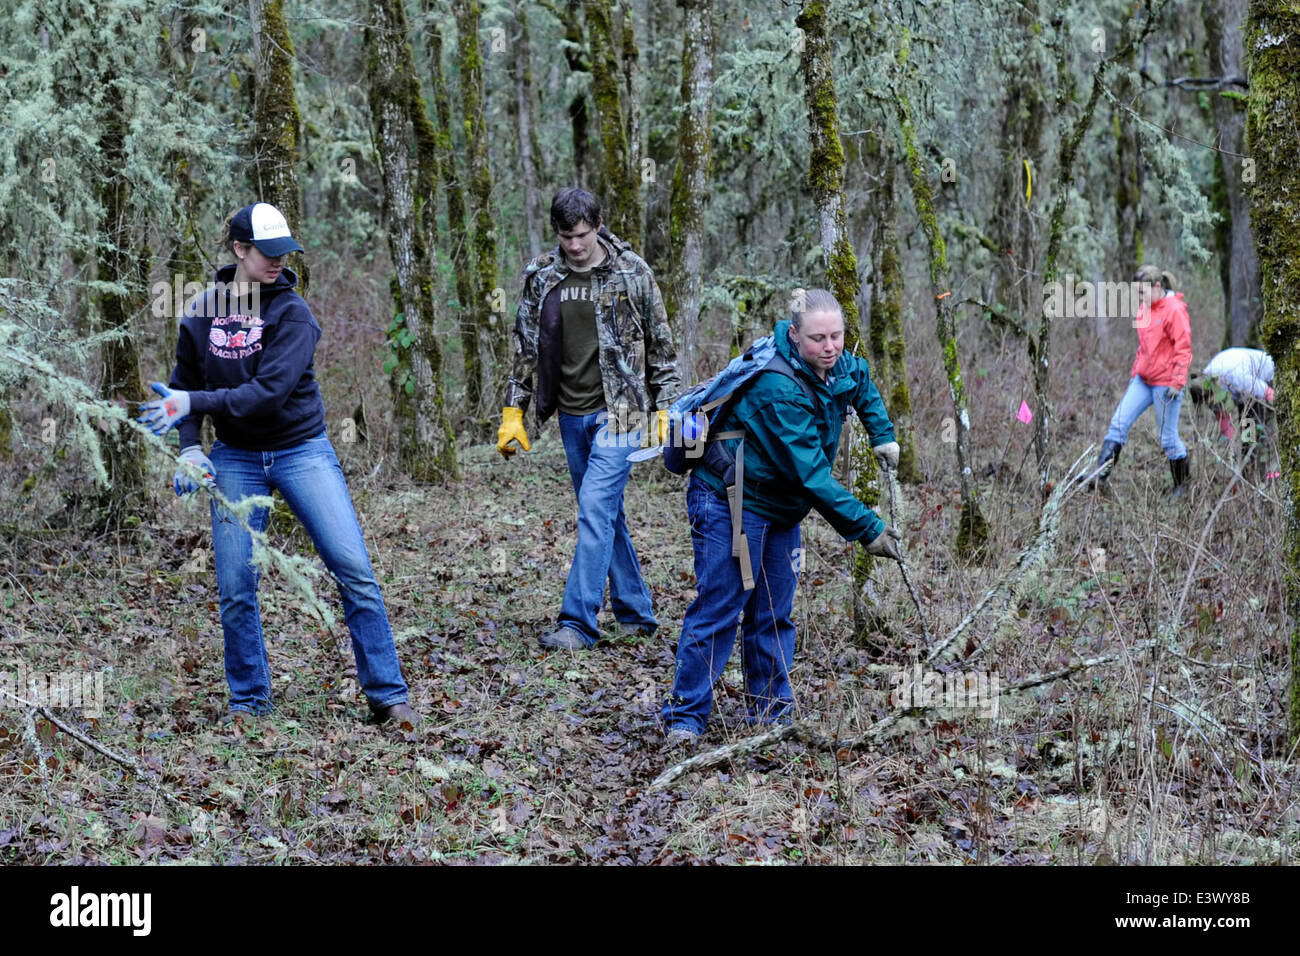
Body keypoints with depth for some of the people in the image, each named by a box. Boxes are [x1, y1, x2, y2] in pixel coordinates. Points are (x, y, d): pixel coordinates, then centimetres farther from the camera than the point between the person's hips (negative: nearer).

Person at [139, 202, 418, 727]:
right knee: (235, 586, -2)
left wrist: (193, 403, -25)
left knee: (355, 570, -10)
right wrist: (189, 448, -2)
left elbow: (268, 391, -21)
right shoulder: (202, 312, 1)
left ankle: (387, 696, -1)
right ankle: (248, 699, 17)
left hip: (302, 451, -2)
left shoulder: (292, 313, -10)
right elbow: (184, 385, 12)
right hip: (236, 459, 2)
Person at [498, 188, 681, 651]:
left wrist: (664, 410, -1)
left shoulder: (631, 273, -5)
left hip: (618, 409, -5)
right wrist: (513, 412, 8)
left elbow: (661, 344, 1)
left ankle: (578, 622, -11)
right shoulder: (541, 276, 3)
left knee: (596, 509, -13)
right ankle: (636, 612, 22)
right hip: (571, 415, 5)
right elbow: (525, 346, 11)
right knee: (605, 514, 11)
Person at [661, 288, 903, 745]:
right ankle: (685, 716, -1)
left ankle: (771, 709, 21)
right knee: (719, 605, -8)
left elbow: (862, 381, 26)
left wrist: (882, 434, 14)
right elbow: (811, 474, -32)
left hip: (781, 506, 8)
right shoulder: (780, 389, -31)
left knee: (774, 611, 11)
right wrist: (867, 528, -30)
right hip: (730, 499, -8)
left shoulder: (838, 365, -3)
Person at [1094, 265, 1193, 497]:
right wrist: (1134, 371, 20)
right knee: (1118, 422, -5)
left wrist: (1177, 382, -17)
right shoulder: (1144, 308, 11)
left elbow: (1183, 348, -15)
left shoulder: (1174, 310, -13)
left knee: (1168, 438, 2)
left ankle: (1181, 486, 20)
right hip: (1142, 380, 8)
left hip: (1165, 382, -8)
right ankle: (1100, 476, -9)